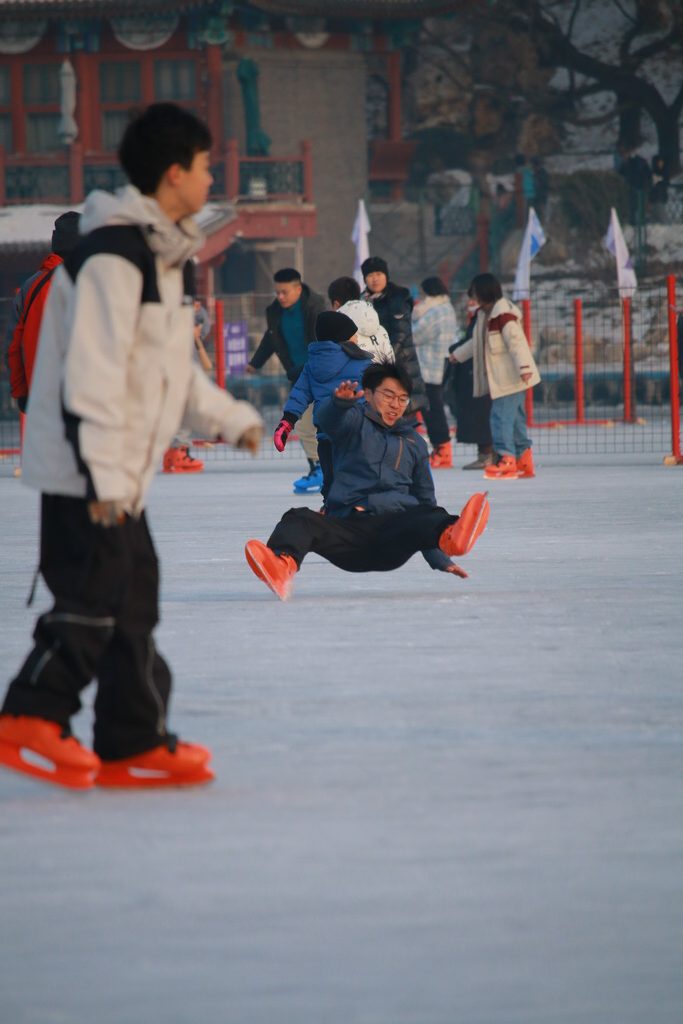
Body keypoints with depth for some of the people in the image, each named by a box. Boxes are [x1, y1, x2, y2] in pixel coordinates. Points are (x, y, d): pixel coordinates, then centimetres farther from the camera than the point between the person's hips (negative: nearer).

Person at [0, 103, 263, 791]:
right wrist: (103, 473, -24)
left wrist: (230, 419, 31)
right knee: (94, 597, -12)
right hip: (84, 473, -10)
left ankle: (135, 746, 12)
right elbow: (90, 372, -22)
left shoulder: (161, 256, 16)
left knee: (133, 603, 9)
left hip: (121, 472, 10)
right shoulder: (112, 256, -18)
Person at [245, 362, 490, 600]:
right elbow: (328, 418, -10)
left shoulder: (413, 442, 25)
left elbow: (425, 500, 30)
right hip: (346, 526, -1)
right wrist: (341, 401, -36)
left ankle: (452, 537, -69)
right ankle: (282, 567, -66)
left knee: (429, 517, -31)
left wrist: (440, 560, 24)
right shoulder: (355, 422, 15)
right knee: (299, 519, -32)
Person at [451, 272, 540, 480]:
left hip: (510, 378, -10)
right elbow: (477, 342, 30)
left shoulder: (503, 314, -16)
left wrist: (524, 367, -31)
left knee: (501, 416, -13)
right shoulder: (485, 315, 15)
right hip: (499, 378, 10)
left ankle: (506, 460, -13)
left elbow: (517, 342, -24)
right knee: (515, 418, 11)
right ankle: (524, 461, 15)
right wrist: (457, 355, 40)